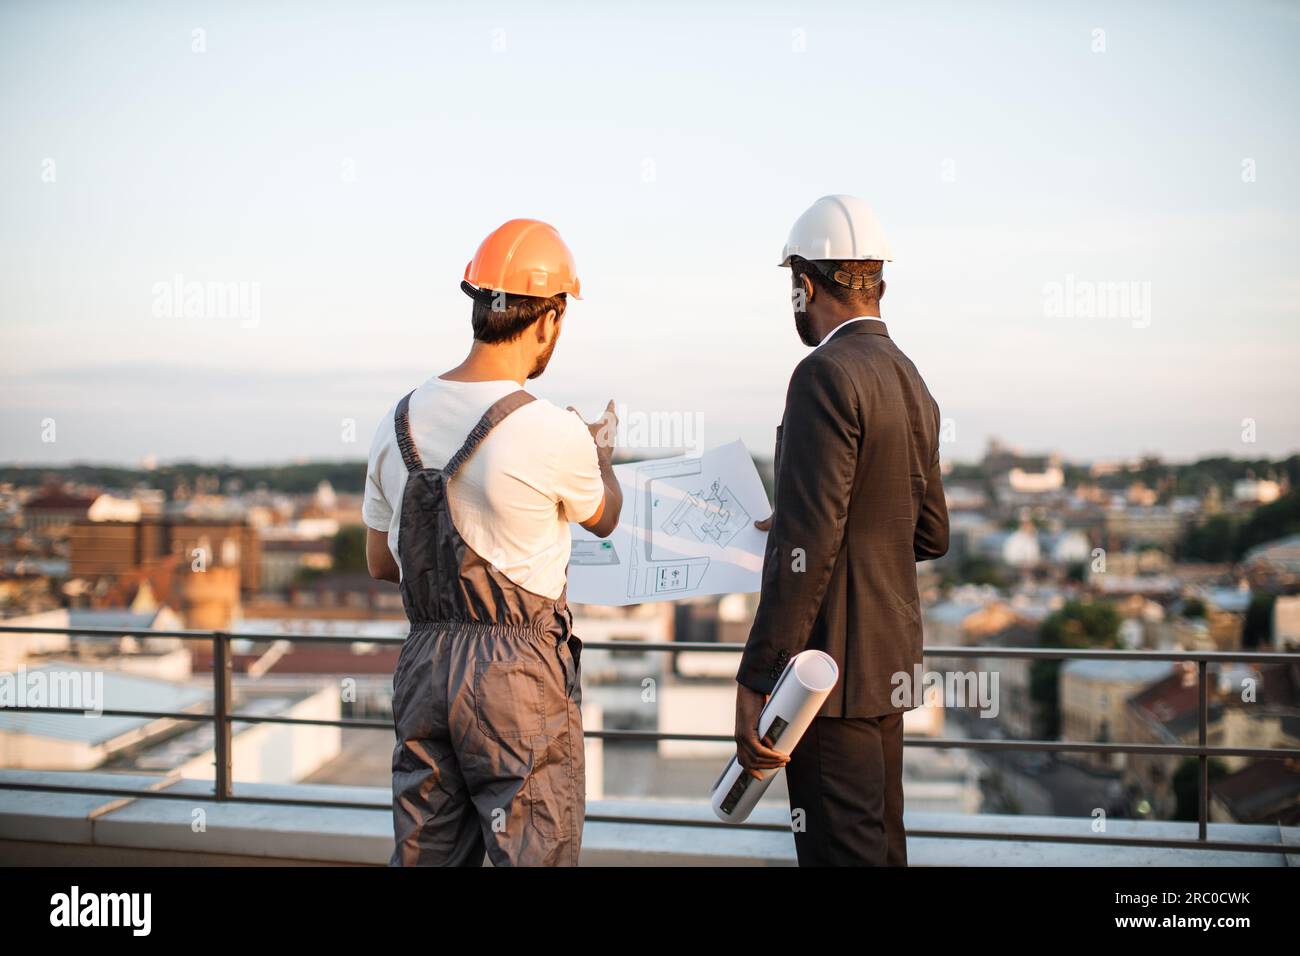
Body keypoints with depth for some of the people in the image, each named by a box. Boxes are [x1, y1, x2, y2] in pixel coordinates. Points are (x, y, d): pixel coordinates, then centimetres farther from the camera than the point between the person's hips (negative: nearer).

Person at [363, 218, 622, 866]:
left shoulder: (399, 423, 2)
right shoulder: (554, 434, -15)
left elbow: (380, 564, 12)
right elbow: (603, 519, 7)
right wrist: (602, 451, 28)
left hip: (423, 665, 6)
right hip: (519, 673, -6)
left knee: (425, 853, 16)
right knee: (532, 855, 6)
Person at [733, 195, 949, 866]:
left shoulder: (828, 375, -15)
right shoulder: (910, 379, 13)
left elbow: (809, 550, -23)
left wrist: (755, 686, -21)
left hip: (833, 663, -10)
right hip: (889, 656, 10)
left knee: (840, 852, -3)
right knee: (880, 844, 18)